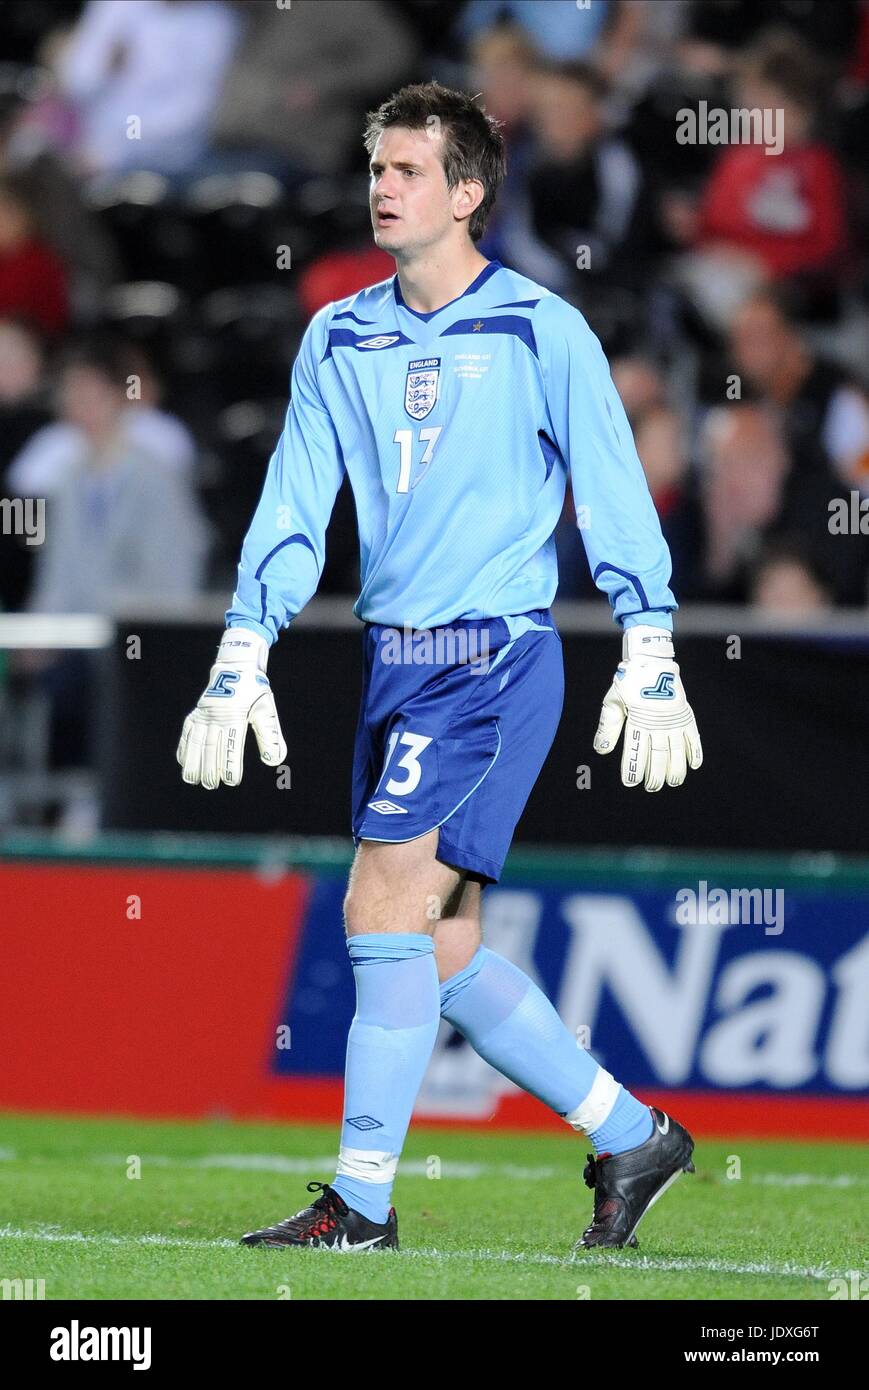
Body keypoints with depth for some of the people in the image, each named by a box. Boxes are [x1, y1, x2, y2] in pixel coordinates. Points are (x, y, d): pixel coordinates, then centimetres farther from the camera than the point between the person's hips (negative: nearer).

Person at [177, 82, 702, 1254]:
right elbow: (292, 508, 13)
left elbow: (615, 499, -2)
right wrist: (241, 664, 7)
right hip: (394, 665, 6)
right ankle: (633, 1137, 21)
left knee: (386, 907, -15)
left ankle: (361, 1201, -10)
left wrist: (650, 664, -5)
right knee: (441, 954, 6)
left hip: (498, 660, -6)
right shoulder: (337, 340, 11)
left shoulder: (542, 332, -4)